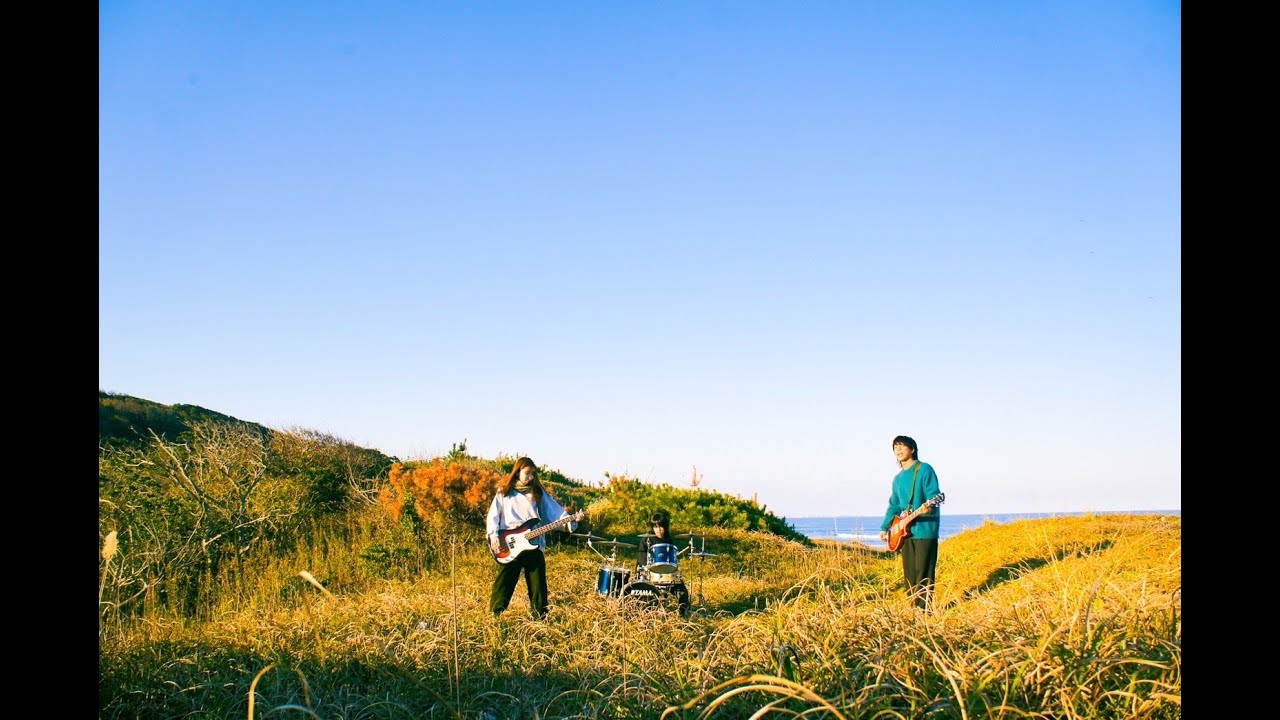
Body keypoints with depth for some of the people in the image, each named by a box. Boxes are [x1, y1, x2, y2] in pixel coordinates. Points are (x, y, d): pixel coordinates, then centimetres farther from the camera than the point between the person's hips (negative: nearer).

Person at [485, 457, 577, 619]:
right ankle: (495, 616, 4)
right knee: (503, 583, -2)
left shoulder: (538, 493, 11)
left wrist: (571, 521, -13)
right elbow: (493, 515, 4)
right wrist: (494, 535, -11)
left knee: (538, 585, 5)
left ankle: (541, 617, 14)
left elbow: (557, 512, 4)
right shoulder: (504, 492, 7)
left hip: (533, 545, 2)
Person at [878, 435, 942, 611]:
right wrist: (885, 527, 20)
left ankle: (924, 609, -5)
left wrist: (929, 507, -33)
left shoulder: (925, 469, -5)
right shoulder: (898, 478, 17)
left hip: (924, 529, -7)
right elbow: (894, 505, 24)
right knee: (909, 573, 9)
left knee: (923, 572, -8)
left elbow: (934, 496, -13)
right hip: (905, 531, 8)